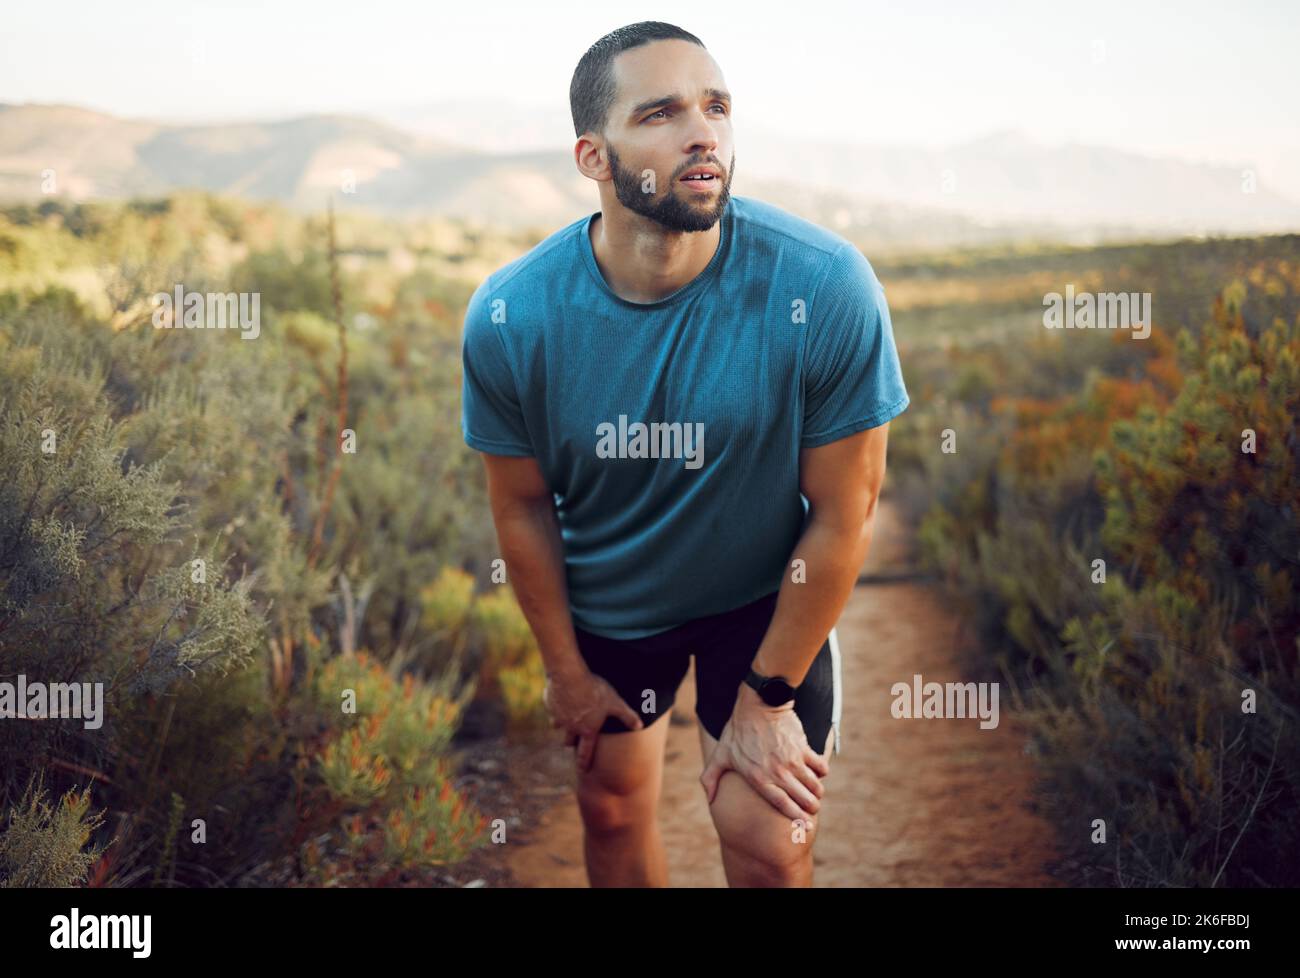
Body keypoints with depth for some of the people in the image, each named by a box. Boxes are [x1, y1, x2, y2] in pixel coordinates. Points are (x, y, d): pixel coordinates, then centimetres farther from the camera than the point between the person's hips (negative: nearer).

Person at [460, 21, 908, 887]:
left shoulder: (826, 287, -30)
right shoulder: (511, 317, -24)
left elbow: (844, 513, -20)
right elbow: (523, 505, -8)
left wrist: (767, 698, -12)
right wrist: (566, 670, 3)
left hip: (766, 594, -2)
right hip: (605, 601, 2)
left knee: (770, 846, -5)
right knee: (614, 809, 18)